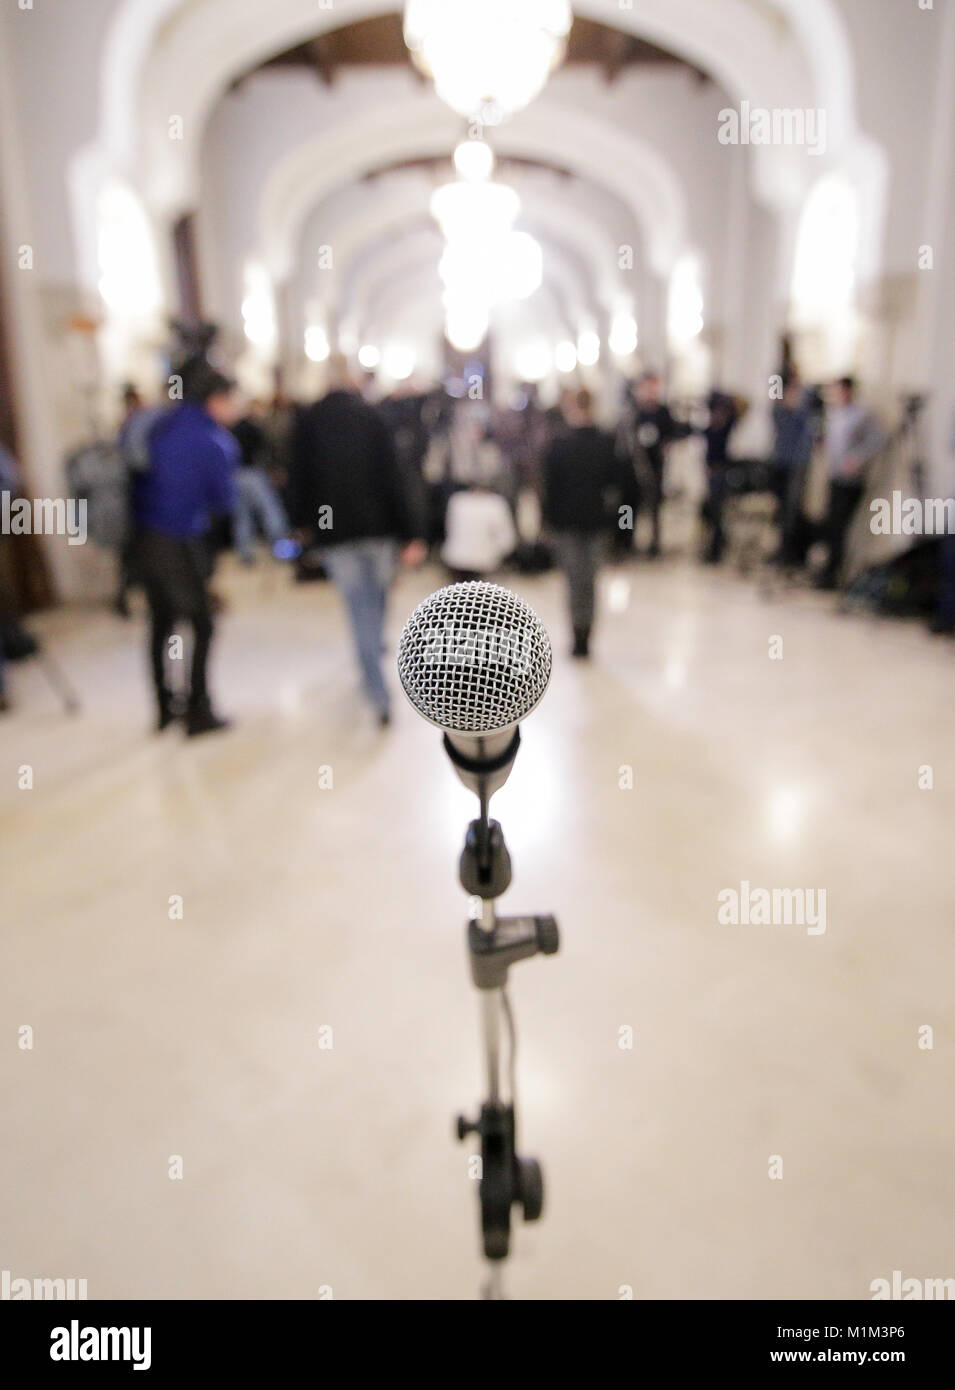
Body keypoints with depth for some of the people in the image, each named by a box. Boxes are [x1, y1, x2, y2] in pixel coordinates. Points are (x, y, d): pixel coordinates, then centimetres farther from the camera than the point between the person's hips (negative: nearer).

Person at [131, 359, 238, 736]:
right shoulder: (213, 440, -11)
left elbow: (138, 476, 10)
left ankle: (164, 707, 25)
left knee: (161, 623, 16)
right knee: (202, 627, 5)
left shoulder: (159, 426, 8)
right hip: (181, 544, -7)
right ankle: (198, 713, 10)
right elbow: (224, 499, -4)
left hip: (144, 538, 7)